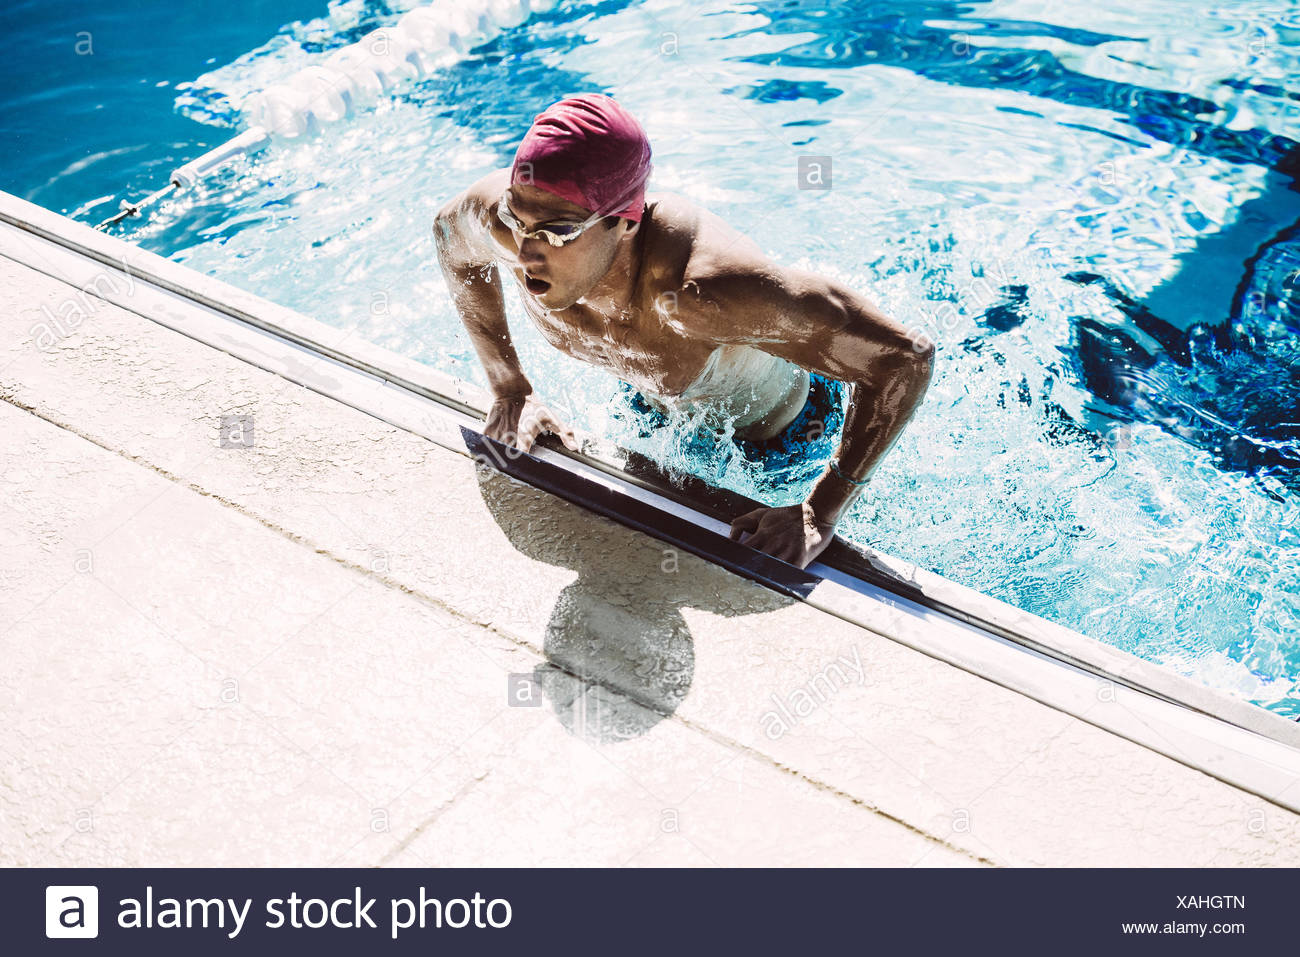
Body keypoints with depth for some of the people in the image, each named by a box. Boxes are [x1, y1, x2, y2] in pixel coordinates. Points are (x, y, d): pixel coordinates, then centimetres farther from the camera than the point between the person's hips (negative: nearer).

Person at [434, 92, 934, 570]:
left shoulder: (708, 288, -49)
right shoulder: (503, 215, -33)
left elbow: (907, 358, -41)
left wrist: (819, 517, -39)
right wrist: (511, 390, -6)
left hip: (775, 435, -4)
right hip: (652, 408, 4)